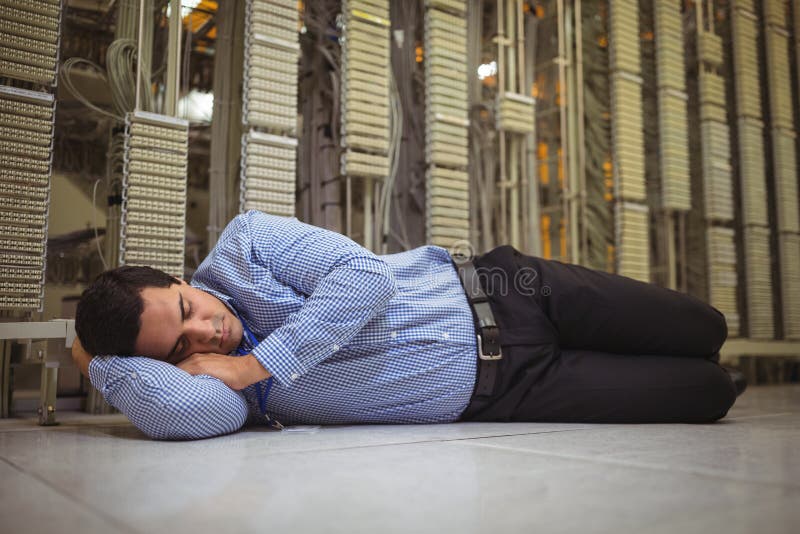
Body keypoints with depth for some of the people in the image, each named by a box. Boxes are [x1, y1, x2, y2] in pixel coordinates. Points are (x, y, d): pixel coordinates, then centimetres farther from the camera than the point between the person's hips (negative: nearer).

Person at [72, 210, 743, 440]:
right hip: (496, 389, -1)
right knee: (711, 394, 2)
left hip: (497, 289, 1)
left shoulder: (244, 244, -12)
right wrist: (102, 363, -18)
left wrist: (255, 365, -22)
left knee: (706, 328, 10)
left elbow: (364, 275, -23)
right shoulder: (203, 382, -9)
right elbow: (186, 413, -33)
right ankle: (710, 382, 40)